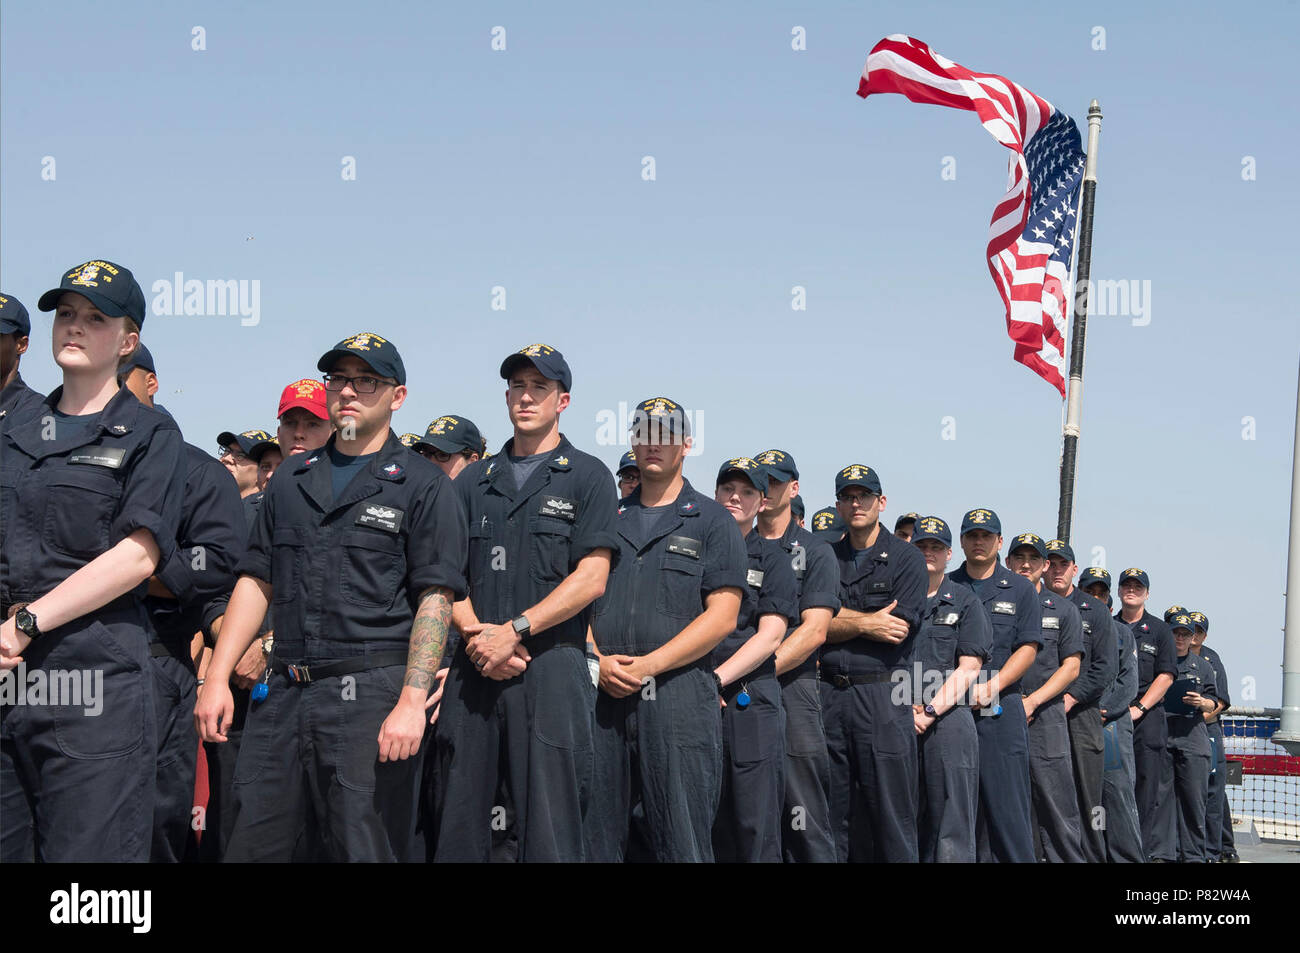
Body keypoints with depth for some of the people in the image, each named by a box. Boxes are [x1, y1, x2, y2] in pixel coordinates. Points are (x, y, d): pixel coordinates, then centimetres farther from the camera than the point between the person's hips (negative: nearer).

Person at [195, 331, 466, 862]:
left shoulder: (423, 487, 3)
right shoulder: (291, 480, 19)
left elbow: (436, 600, -6)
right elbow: (256, 582, 18)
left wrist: (411, 701, -17)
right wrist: (216, 678, 8)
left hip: (372, 694, -5)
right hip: (283, 692, 5)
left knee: (364, 847, -4)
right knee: (252, 846, 4)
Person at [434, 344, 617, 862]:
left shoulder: (587, 476, 5)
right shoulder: (474, 481, 18)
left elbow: (590, 579, -5)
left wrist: (514, 630, -12)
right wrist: (475, 634, -7)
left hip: (551, 666, -4)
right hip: (473, 667, 4)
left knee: (549, 832, -5)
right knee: (458, 831, 6)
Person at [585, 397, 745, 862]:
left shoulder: (713, 522, 6)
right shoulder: (607, 518, 18)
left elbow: (722, 616, -4)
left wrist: (647, 666, -11)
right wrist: (598, 661, -6)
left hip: (678, 690, -3)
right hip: (603, 692, 4)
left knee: (681, 840, -4)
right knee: (598, 836, 5)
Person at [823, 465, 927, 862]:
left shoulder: (907, 558, 4)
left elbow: (898, 630, -8)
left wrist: (842, 622, -4)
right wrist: (866, 623, -5)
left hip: (883, 692, -3)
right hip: (829, 692, 4)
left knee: (890, 810, -3)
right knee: (830, 811, 5)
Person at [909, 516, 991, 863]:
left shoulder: (964, 601, 8)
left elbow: (969, 668, 0)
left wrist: (929, 711, -10)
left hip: (949, 719, -3)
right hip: (899, 722, 3)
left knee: (951, 829, -6)